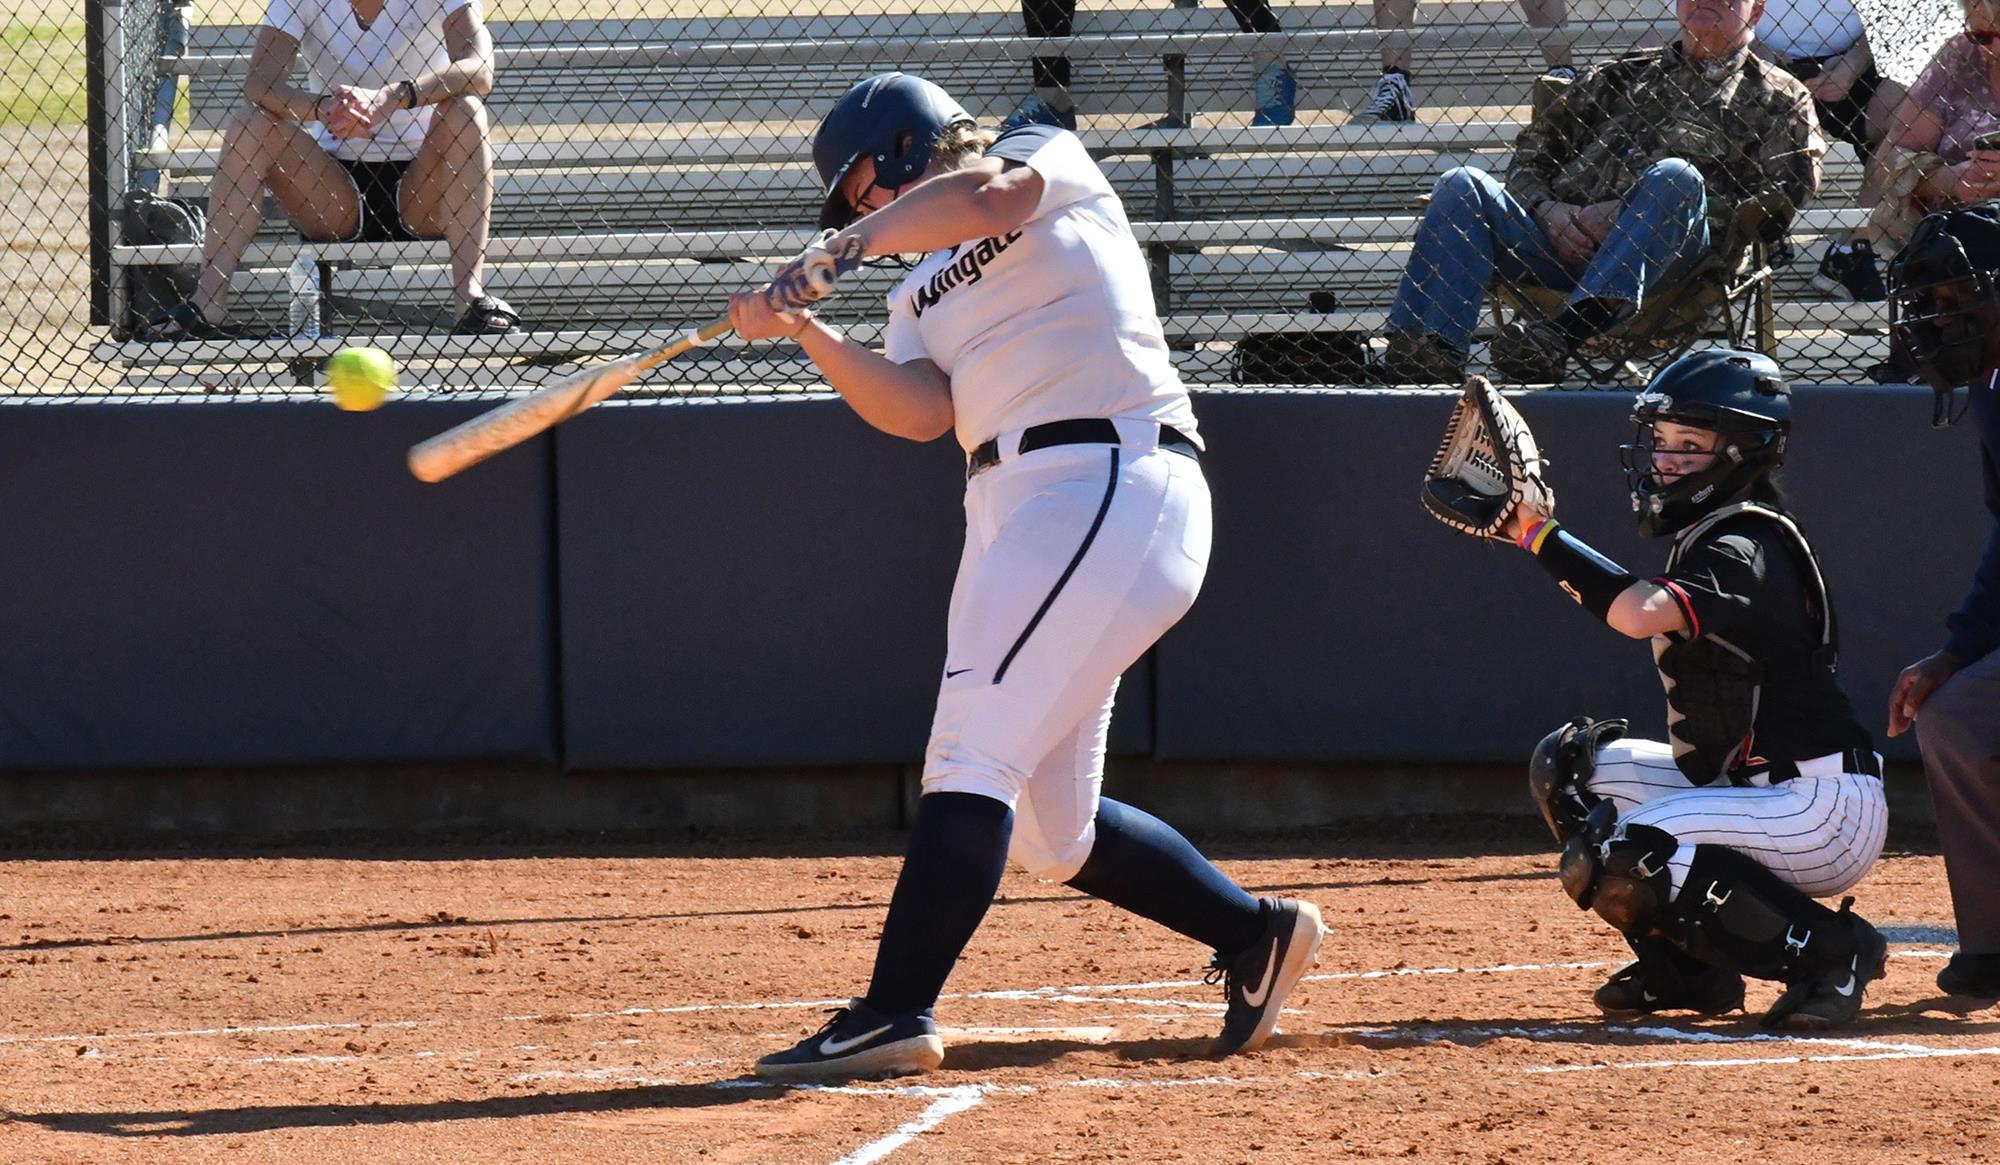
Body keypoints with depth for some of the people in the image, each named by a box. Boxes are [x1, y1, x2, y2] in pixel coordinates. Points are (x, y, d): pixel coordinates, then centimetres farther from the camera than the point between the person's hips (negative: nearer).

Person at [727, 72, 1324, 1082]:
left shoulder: (1053, 163, 6)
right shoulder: (920, 294, 24)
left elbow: (985, 196, -18)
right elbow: (920, 411, 5)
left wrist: (836, 251, -19)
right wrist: (807, 331, -7)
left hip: (1108, 485, -9)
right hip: (1016, 516, 9)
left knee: (973, 752, -19)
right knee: (1049, 830, 10)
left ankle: (895, 1015, -24)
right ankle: (1253, 936, 26)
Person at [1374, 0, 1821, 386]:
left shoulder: (1779, 98, 19)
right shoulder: (1626, 75, 32)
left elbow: (1779, 198, 1)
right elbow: (1532, 150, 28)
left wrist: (1628, 213, -7)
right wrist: (1548, 210, 1)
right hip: (1563, 241, 4)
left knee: (1676, 176, -33)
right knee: (1462, 186, -17)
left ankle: (1568, 334, -52)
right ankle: (1430, 355, -38)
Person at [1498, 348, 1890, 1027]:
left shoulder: (1742, 551, -19)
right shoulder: (1705, 537, 13)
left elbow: (1640, 614, -37)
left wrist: (1540, 533, -32)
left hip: (1825, 811, -10)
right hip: (1747, 788, 10)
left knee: (1618, 857, -26)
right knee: (1569, 765, 10)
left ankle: (1829, 950, -14)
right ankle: (1685, 969, 11)